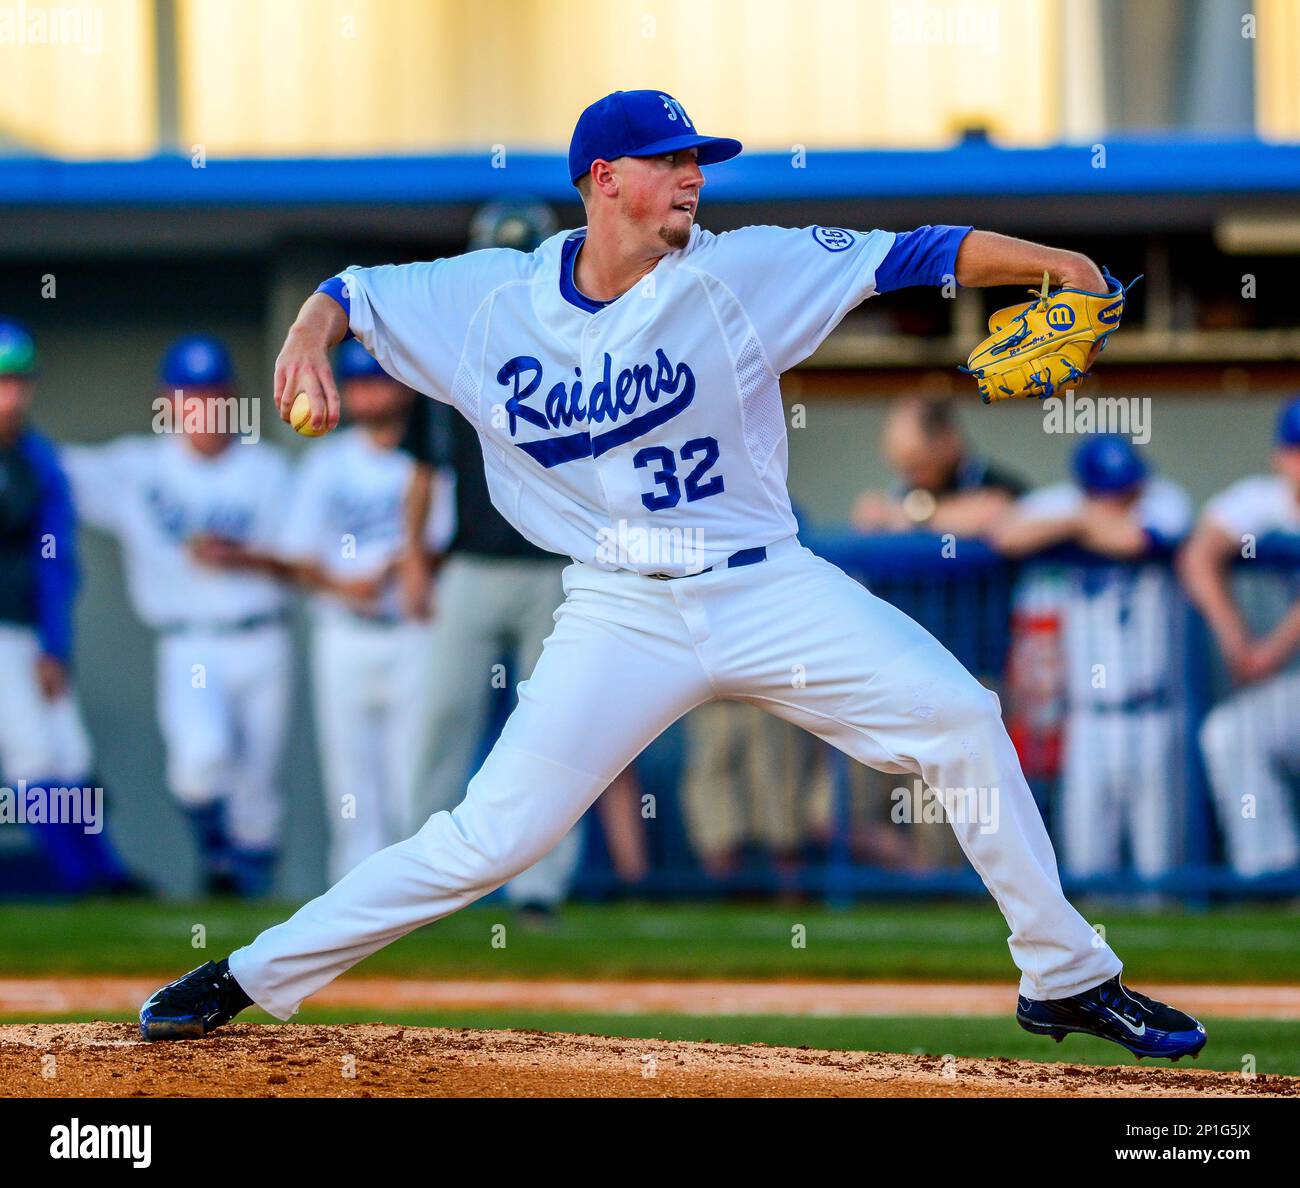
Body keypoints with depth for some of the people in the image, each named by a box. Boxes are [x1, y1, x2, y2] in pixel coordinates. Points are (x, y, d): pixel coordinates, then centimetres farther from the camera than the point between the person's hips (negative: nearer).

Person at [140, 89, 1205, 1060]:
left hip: (769, 590, 1)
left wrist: (1048, 262, -21)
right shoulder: (495, 300, -2)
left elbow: (904, 256, -9)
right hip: (625, 616, -1)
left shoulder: (737, 275, -5)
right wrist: (313, 334, -12)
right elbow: (358, 290, 10)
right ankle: (251, 979, 6)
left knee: (961, 719, -12)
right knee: (490, 837, -8)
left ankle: (1065, 978, 2)